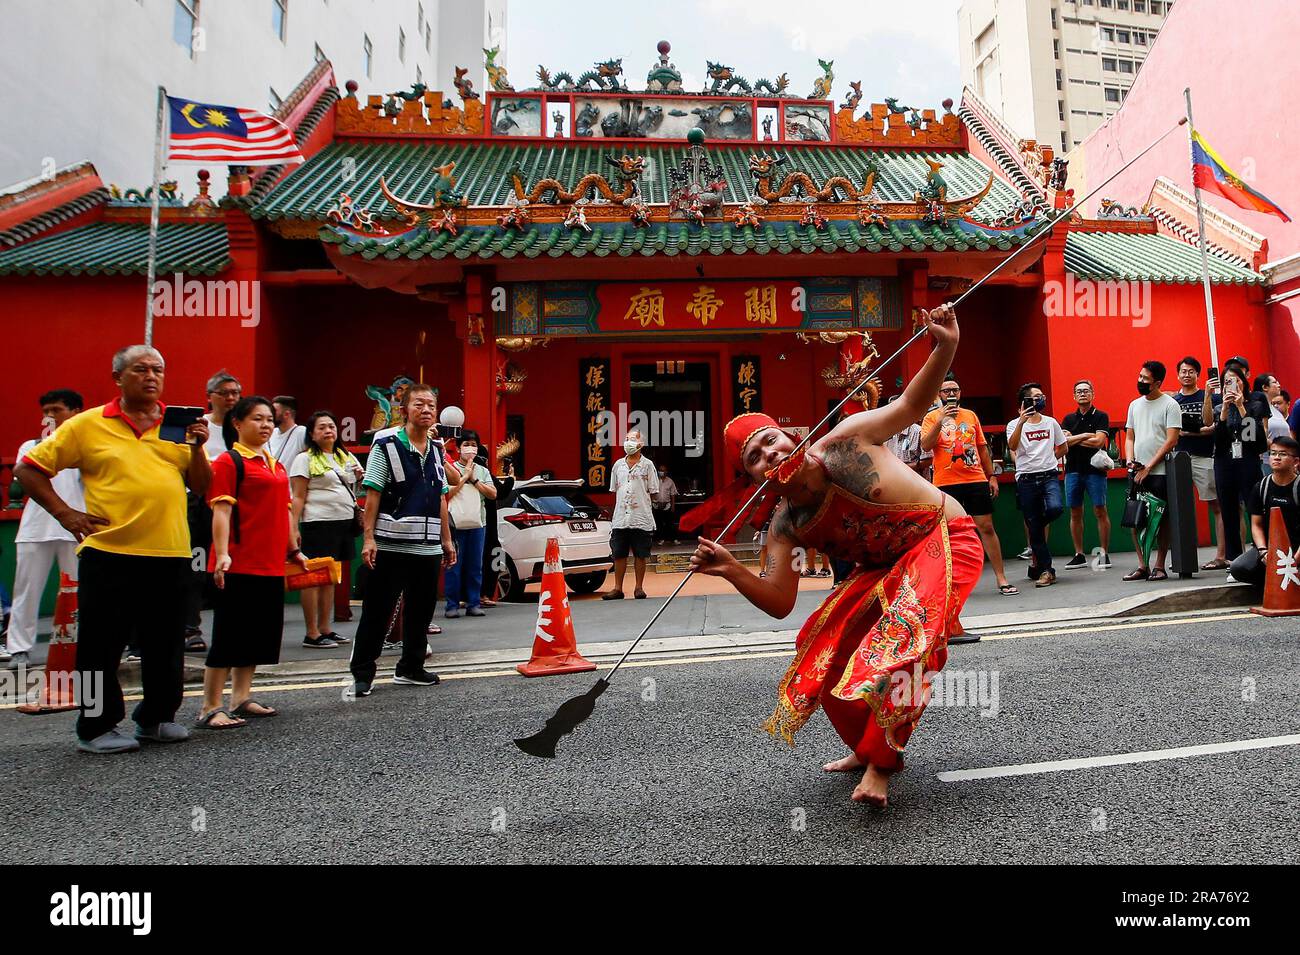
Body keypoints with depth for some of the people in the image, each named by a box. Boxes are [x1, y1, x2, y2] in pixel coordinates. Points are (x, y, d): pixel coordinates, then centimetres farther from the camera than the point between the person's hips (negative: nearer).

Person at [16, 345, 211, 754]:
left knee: (165, 645, 12)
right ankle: (96, 728, 20)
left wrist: (197, 447, -7)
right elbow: (28, 468, 4)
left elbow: (201, 486, 9)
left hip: (169, 553, 3)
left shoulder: (178, 425, 9)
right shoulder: (88, 425, 1)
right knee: (102, 646, 6)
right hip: (108, 553, -3)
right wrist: (65, 513, -4)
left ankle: (157, 717, 27)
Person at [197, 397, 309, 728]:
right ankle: (210, 708, 6)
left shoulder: (277, 466, 16)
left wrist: (294, 550, 21)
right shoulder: (229, 462, -6)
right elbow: (221, 510, -14)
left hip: (271, 565, 8)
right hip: (239, 565, -8)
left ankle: (241, 698, 24)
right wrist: (222, 554, -22)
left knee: (261, 633, 13)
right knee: (230, 634, -3)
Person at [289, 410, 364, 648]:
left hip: (345, 522, 7)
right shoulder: (305, 459, -1)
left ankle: (325, 628, 18)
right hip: (318, 523, -6)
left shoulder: (347, 457, 17)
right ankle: (312, 634, 1)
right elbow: (298, 497, -7)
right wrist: (294, 527, -16)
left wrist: (361, 477, 4)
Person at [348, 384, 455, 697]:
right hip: (391, 545, -6)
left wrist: (446, 540, 14)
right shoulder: (386, 445, -4)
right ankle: (361, 673, 12)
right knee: (377, 612, 1)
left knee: (421, 611, 13)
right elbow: (372, 495, -8)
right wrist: (368, 538, -14)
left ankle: (411, 668, 26)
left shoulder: (438, 450, 13)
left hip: (429, 547, 6)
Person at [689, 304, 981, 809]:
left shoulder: (846, 439, -20)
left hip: (945, 540, -5)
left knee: (899, 640, -27)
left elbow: (911, 404, -15)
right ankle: (865, 746, 27)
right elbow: (779, 602, -14)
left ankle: (881, 762, -7)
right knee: (823, 657, 3)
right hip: (883, 568, 6)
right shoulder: (786, 525, -11)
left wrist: (944, 350, -32)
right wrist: (733, 572, -31)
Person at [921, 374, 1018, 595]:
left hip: (976, 480, 3)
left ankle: (1002, 579, 8)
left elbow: (982, 448, 17)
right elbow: (925, 446, -13)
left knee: (987, 527, 2)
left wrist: (992, 476, 13)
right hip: (946, 483, -2)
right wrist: (941, 420, -21)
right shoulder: (932, 417, 2)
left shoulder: (971, 415, 13)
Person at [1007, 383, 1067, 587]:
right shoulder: (1015, 424, 2)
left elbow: (1063, 448, 22)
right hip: (1026, 479, -2)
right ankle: (1046, 570, 8)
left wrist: (1046, 460, 12)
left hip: (1049, 475, 2)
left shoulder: (1051, 422, 12)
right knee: (1034, 527, -1)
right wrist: (1021, 421, -23)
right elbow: (1012, 446, -18)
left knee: (1055, 508, -26)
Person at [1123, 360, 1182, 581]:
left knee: (1162, 519, 1)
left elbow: (1172, 440, -10)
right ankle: (1142, 566, 11)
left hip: (1160, 472, -5)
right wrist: (1130, 460, -1)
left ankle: (1159, 567, 8)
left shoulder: (1170, 405, -4)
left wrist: (1148, 467, -13)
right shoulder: (1135, 405, 14)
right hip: (1137, 472, 6)